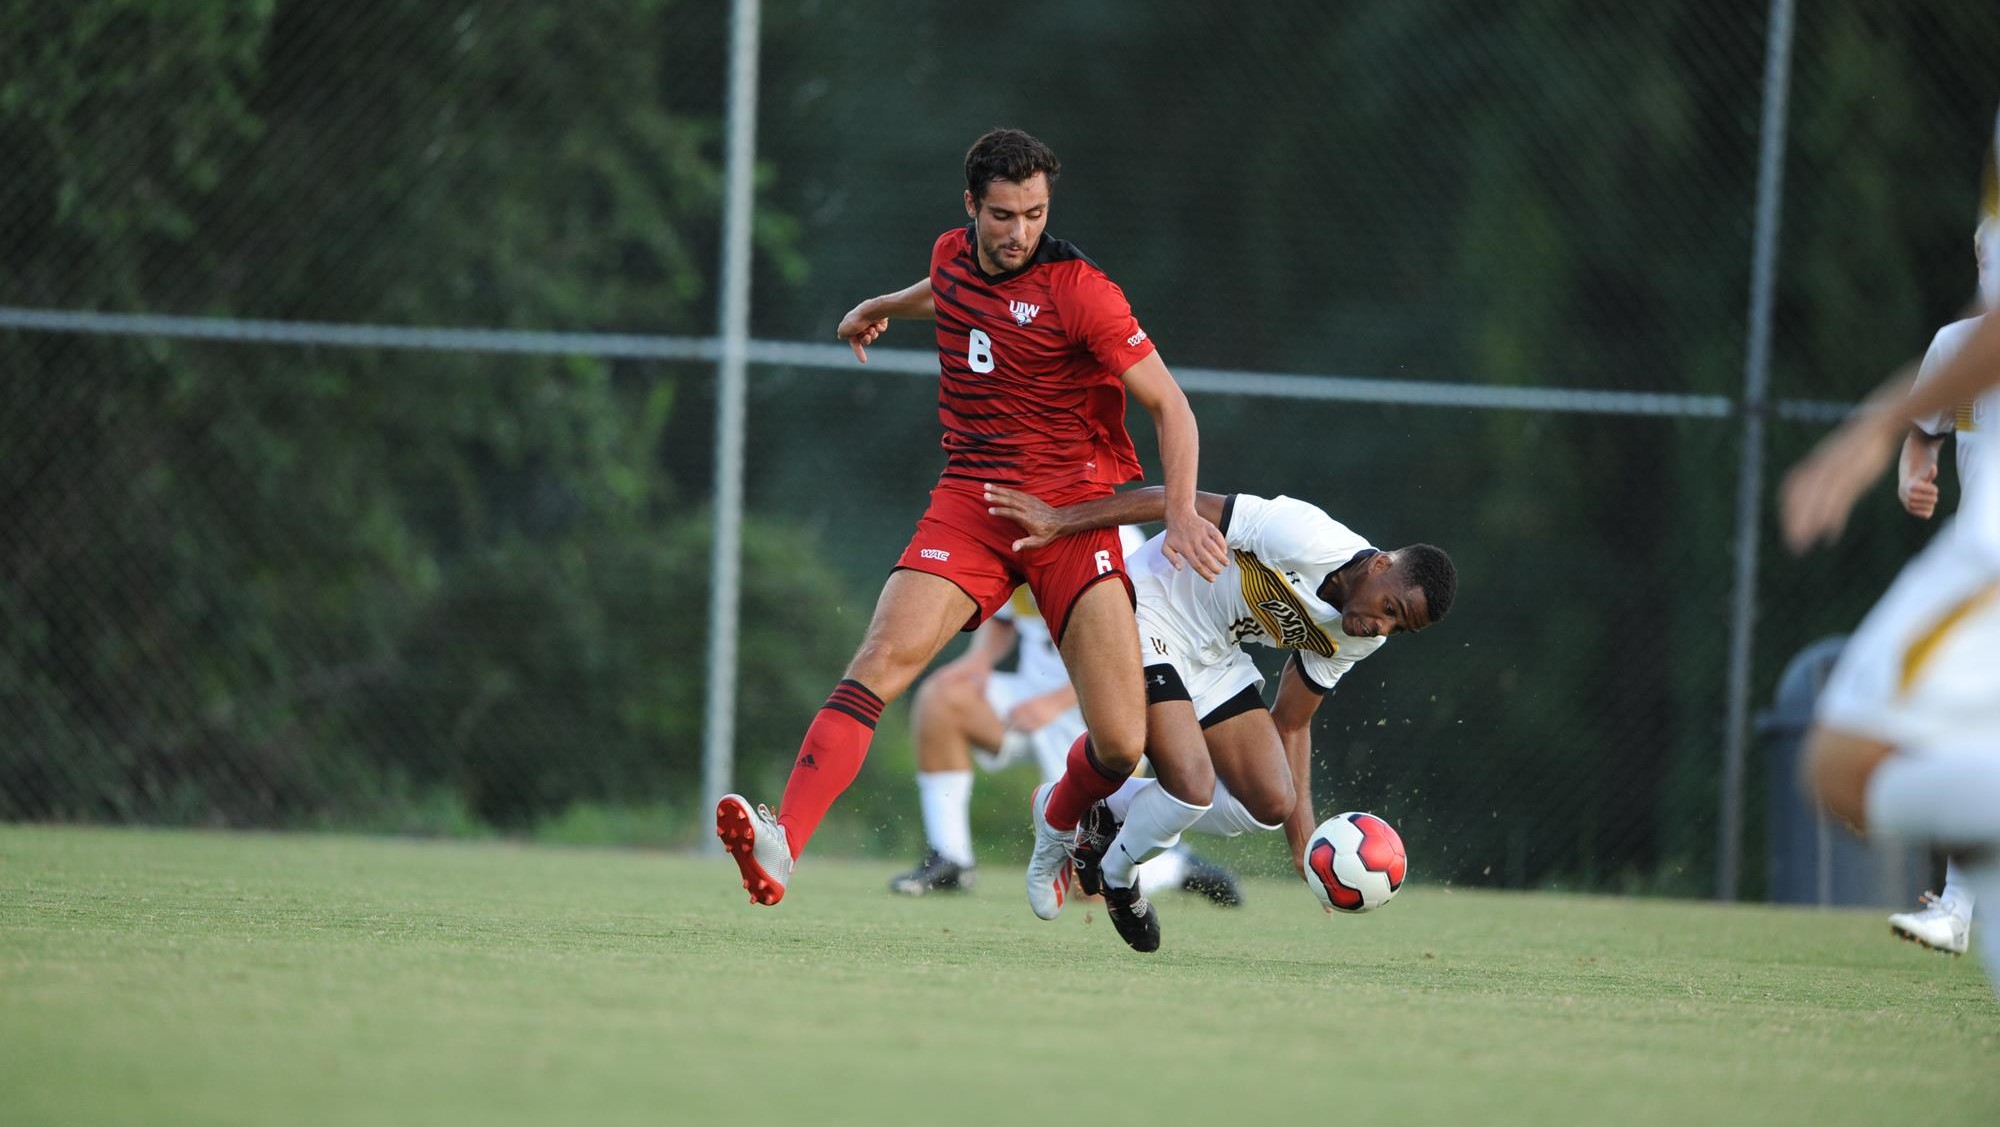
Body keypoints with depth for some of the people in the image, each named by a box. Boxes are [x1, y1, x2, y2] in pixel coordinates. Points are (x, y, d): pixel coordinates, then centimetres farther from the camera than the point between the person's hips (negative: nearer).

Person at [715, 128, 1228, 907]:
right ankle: (781, 847, -35)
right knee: (882, 659, -23)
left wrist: (1181, 513, -19)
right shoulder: (952, 257, 7)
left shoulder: (1077, 290, -10)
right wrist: (883, 307, 53)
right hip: (968, 506, 3)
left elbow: (1169, 405, -7)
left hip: (1072, 513, -3)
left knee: (1121, 746, -10)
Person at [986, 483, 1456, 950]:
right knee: (1193, 786, -23)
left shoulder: (1357, 639, -3)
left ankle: (1112, 812, 17)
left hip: (1215, 657, 9)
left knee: (1271, 804, -2)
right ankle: (1115, 876, 9)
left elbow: (1291, 722, 7)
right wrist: (1059, 520, -33)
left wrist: (1303, 833, -4)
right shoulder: (1308, 540, -29)